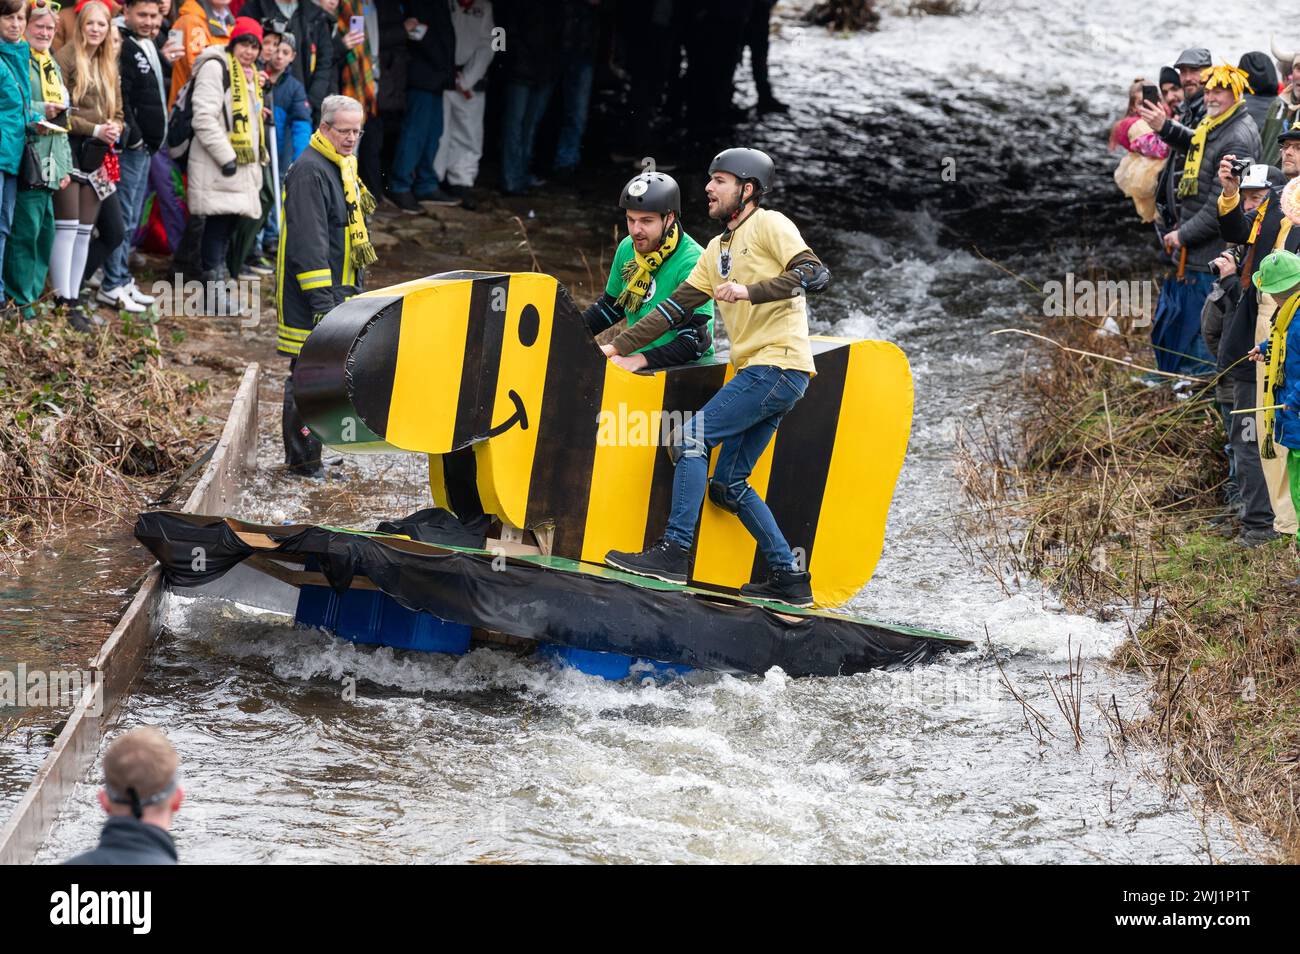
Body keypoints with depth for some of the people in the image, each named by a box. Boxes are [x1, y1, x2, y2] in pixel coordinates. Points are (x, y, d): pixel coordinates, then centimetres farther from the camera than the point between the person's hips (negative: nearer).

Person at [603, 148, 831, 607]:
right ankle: (789, 577, 11)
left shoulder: (770, 225, -3)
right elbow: (676, 308, 21)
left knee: (692, 437, -14)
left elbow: (814, 274, -16)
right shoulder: (718, 249, 20)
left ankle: (675, 552, -15)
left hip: (779, 364, -9)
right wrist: (618, 346, 16)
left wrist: (749, 290, -24)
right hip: (757, 371, 9)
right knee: (728, 483, 7)